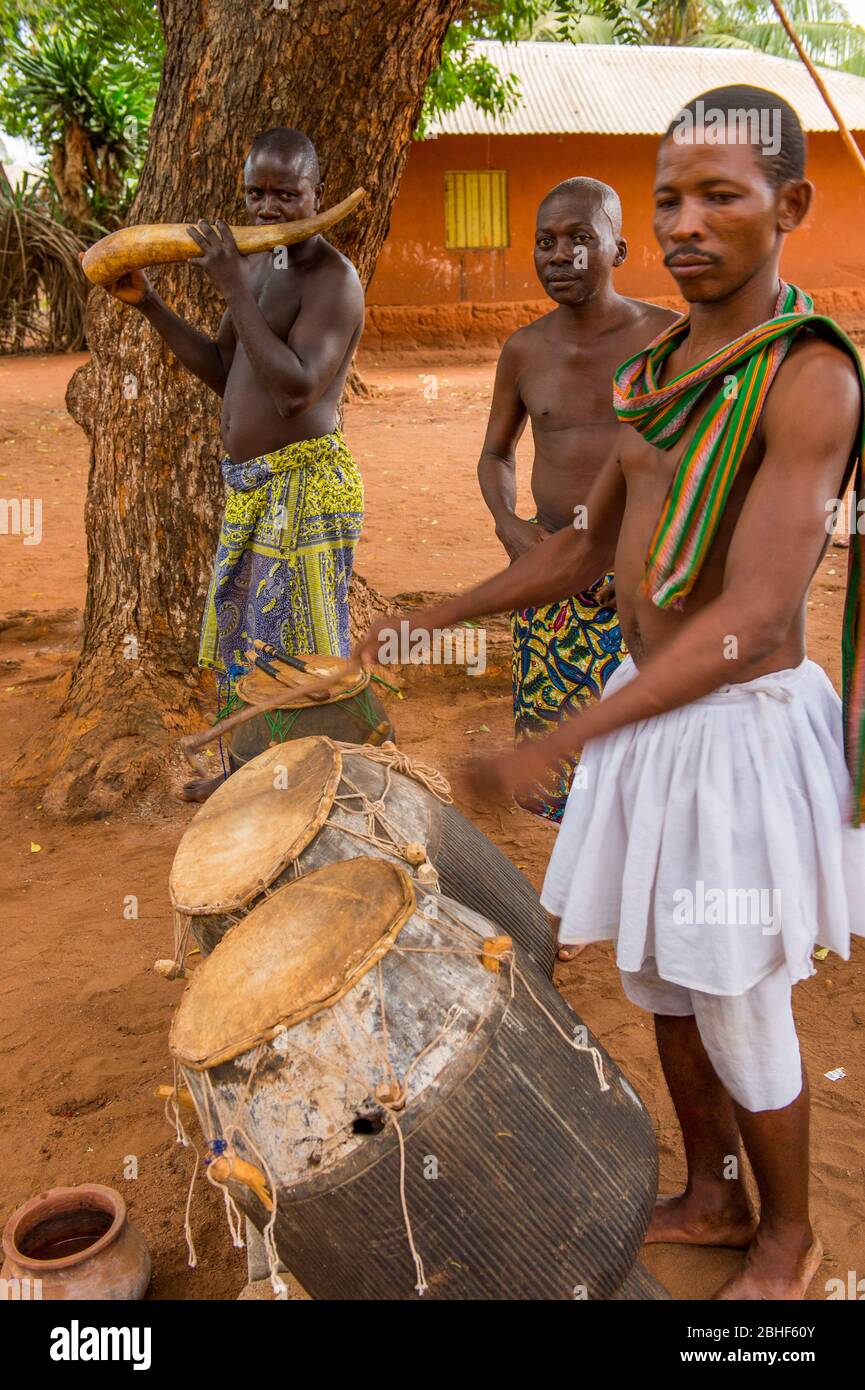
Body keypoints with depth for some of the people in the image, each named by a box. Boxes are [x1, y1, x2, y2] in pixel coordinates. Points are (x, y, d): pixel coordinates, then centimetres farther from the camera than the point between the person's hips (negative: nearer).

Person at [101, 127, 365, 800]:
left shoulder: (332, 278, -15)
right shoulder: (255, 263, 13)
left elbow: (295, 389, -28)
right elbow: (224, 371, 19)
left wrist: (234, 287, -24)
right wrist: (148, 303, 13)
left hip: (305, 484, -9)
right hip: (249, 485, 10)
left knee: (299, 643, -3)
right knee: (239, 629, 20)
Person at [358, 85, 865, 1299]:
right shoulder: (655, 372, 7)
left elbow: (753, 615, -28)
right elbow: (582, 552, 14)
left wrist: (559, 744, -32)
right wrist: (425, 625, 10)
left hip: (742, 730, -8)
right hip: (652, 711, 8)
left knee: (735, 1010, 8)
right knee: (655, 973, 19)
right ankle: (712, 1197, 43)